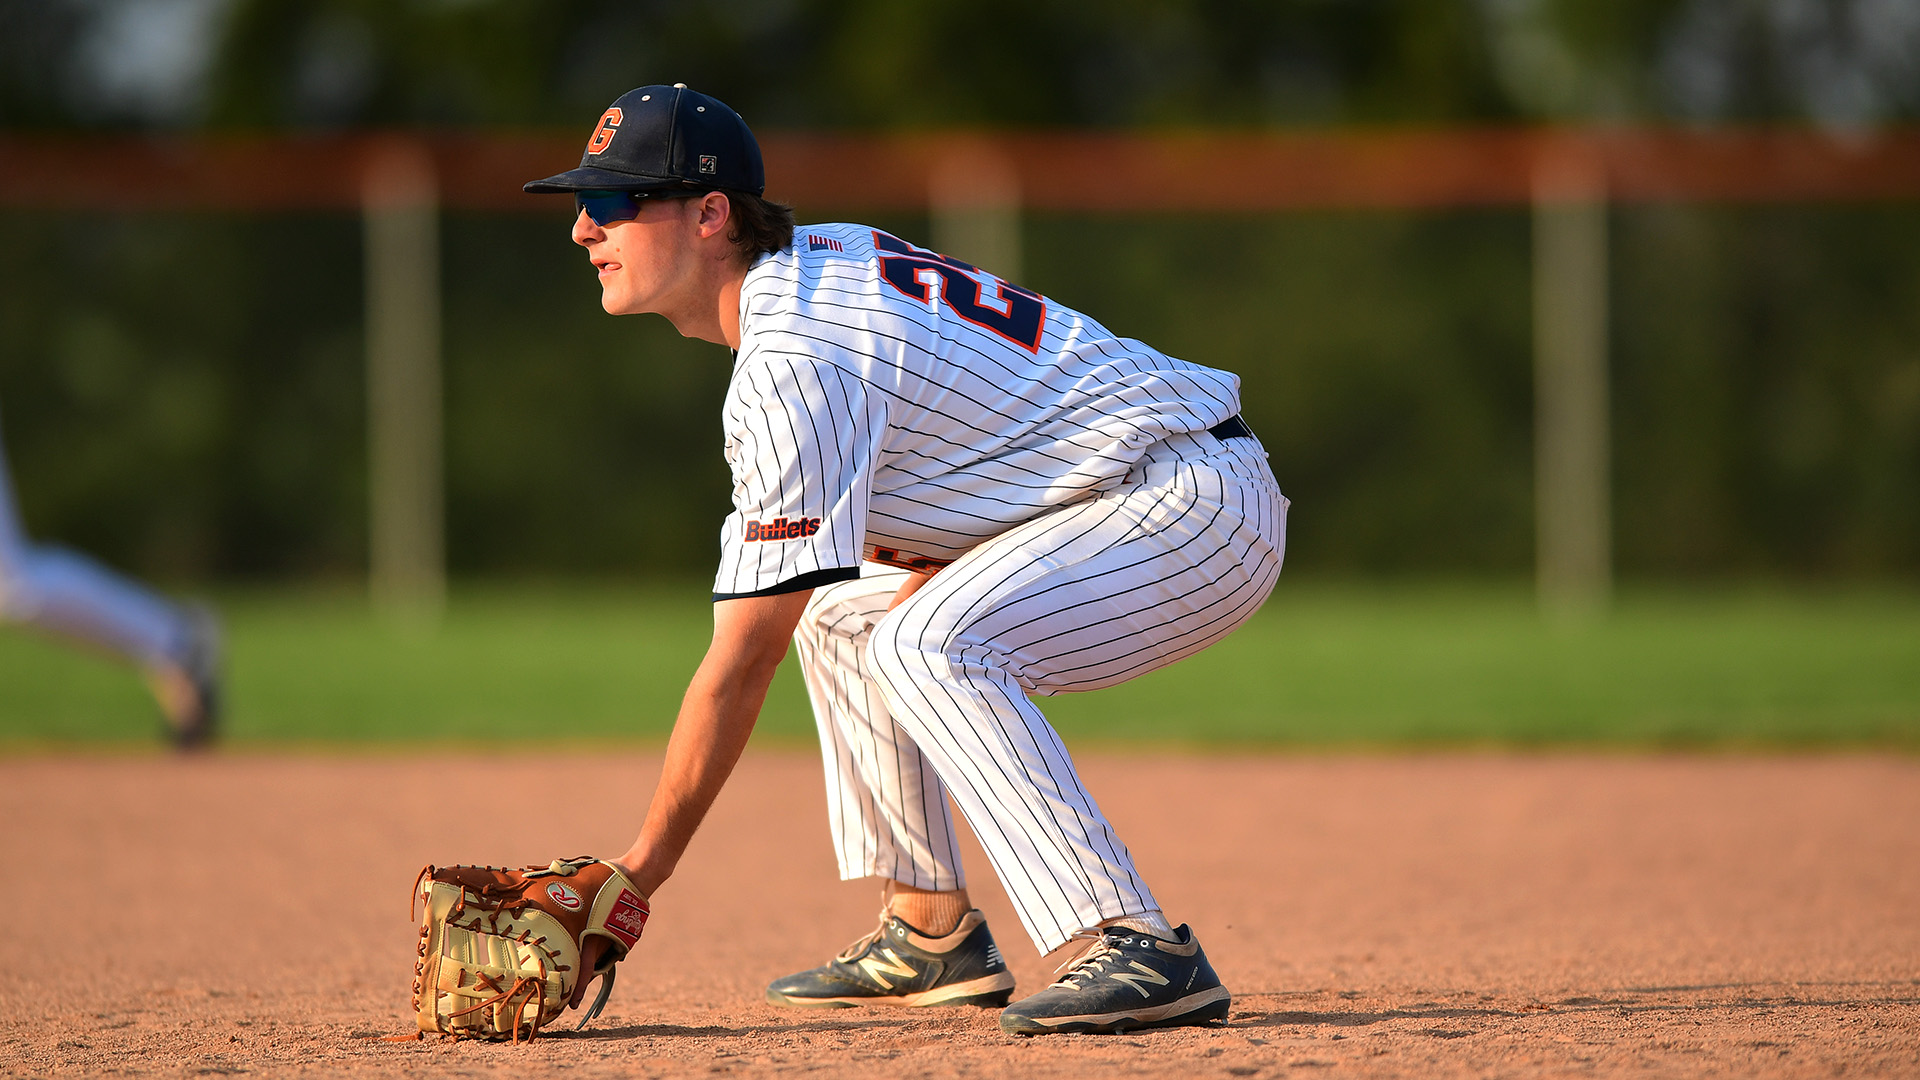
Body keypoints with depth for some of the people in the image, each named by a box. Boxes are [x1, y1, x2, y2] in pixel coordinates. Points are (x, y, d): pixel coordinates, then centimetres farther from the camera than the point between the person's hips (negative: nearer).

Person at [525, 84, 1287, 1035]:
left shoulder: (789, 366, -21)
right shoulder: (828, 251, 9)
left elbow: (740, 665, -21)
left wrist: (636, 876, -16)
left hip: (1201, 501, -11)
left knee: (928, 647, -31)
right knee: (840, 615, 22)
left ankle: (1143, 953, -34)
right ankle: (931, 934, 18)